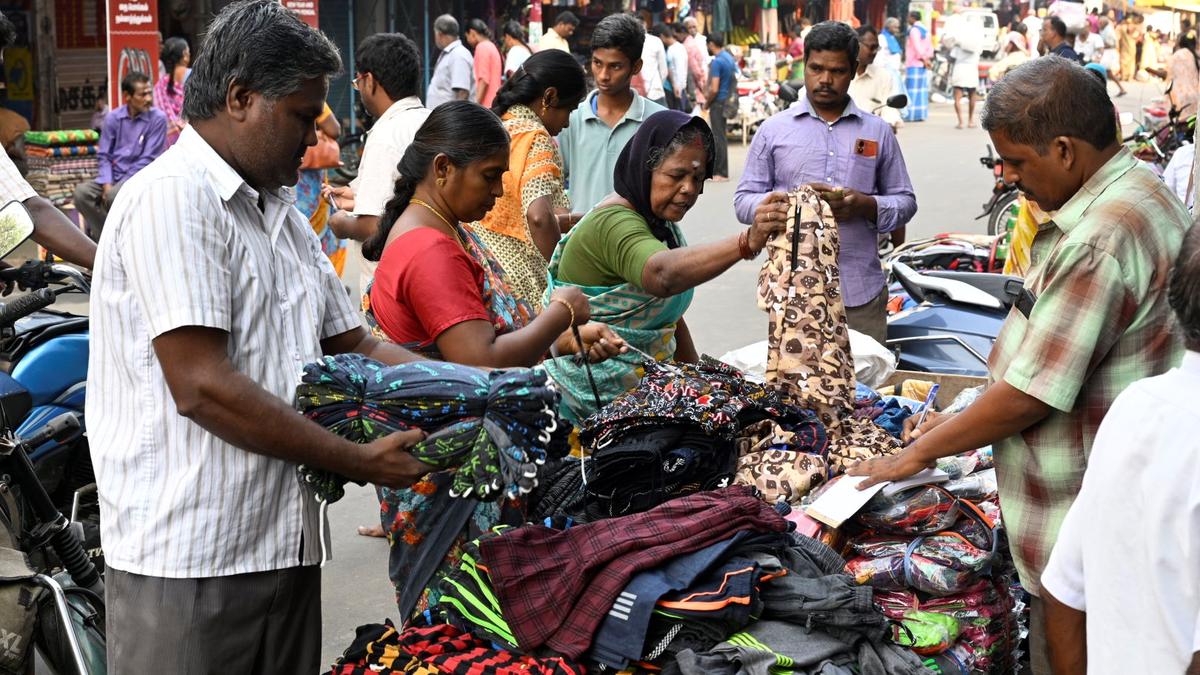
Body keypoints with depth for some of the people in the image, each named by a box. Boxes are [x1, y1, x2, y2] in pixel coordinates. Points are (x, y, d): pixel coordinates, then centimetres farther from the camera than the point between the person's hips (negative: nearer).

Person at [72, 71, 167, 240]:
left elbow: (148, 159, -10)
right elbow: (104, 155, 6)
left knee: (114, 195, -33)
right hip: (114, 175, 4)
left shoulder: (157, 119, -8)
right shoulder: (113, 118, 3)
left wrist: (118, 185, -14)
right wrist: (107, 183, -12)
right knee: (82, 191, -21)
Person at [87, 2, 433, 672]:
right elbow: (202, 386, -20)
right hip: (189, 561, -9)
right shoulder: (172, 197, -12)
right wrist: (361, 461, -14)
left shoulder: (284, 215, 19)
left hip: (287, 542, 9)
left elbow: (354, 346, 20)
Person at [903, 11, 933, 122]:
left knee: (912, 90, -7)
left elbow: (917, 47, -18)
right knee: (921, 90, 9)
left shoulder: (914, 30, -12)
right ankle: (922, 114, 9)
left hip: (913, 64, -8)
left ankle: (912, 114, -9)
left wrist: (923, 59, -12)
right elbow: (930, 47, 14)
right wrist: (928, 58, 6)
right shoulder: (925, 30, 15)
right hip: (922, 65, 8)